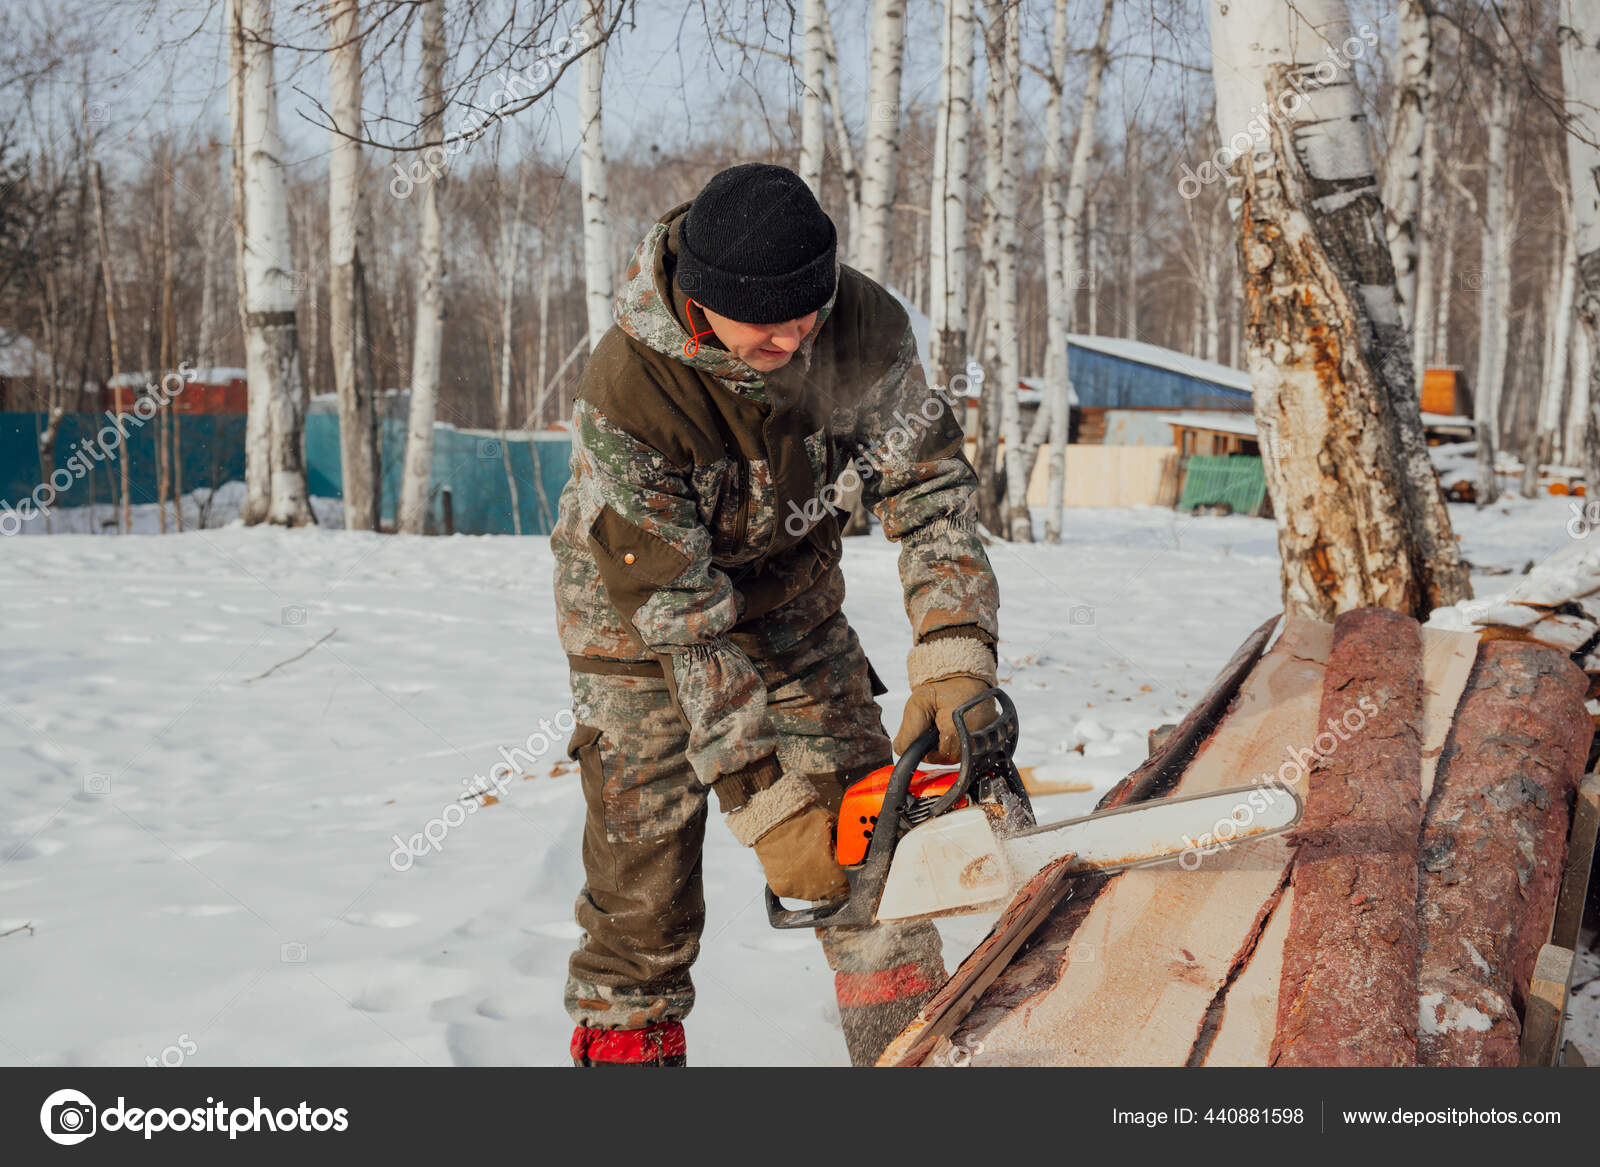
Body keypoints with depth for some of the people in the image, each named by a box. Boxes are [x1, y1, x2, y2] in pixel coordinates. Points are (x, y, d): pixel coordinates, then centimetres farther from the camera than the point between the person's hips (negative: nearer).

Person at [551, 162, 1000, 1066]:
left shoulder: (861, 324, -22)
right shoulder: (628, 397, -33)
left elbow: (929, 483, -18)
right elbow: (681, 616, -30)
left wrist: (956, 660, -32)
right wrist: (763, 797, -30)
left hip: (791, 605, 4)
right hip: (642, 624, -4)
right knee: (644, 894, -4)